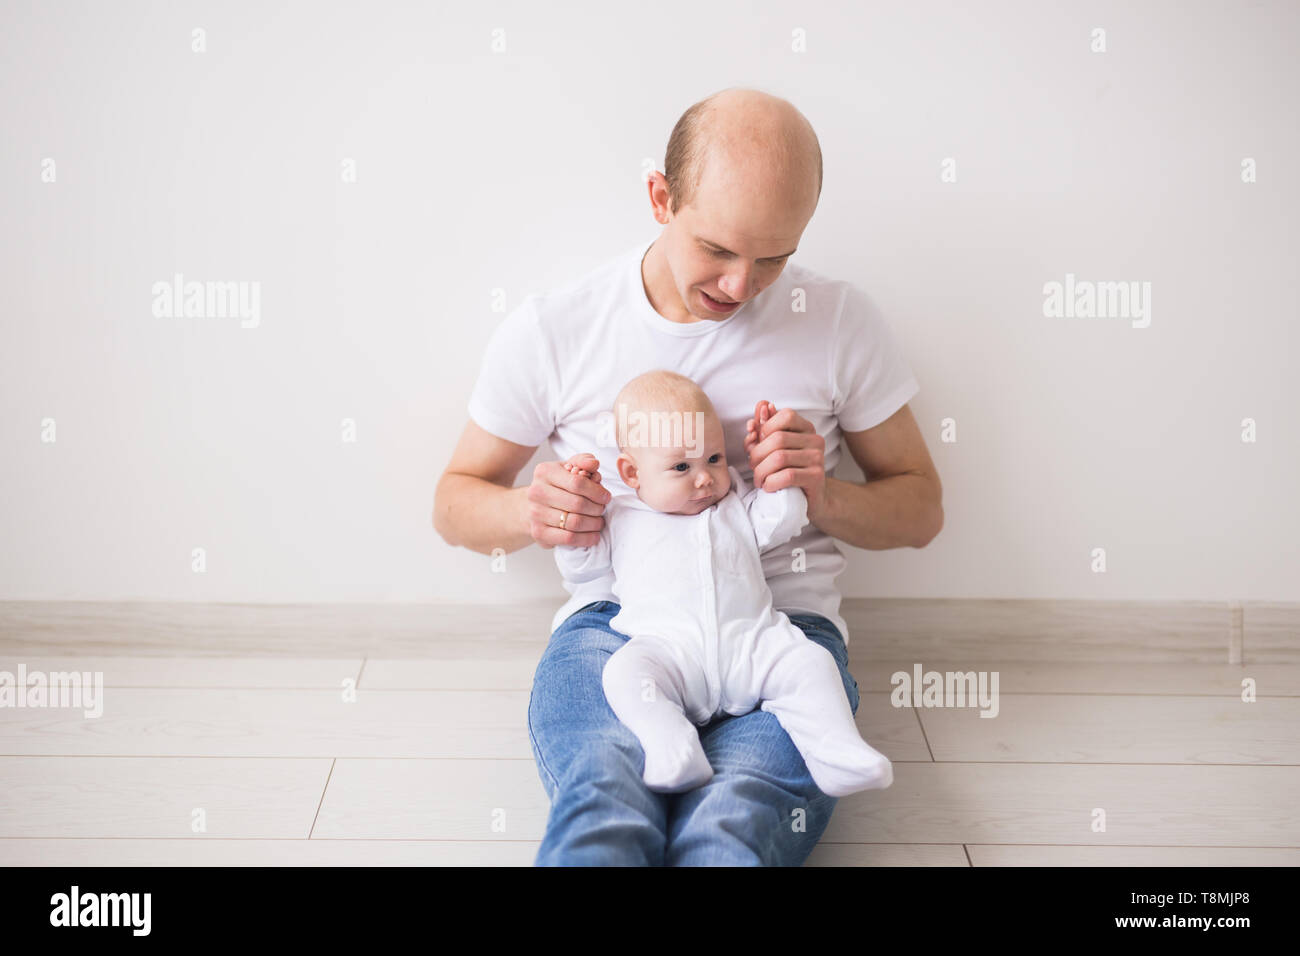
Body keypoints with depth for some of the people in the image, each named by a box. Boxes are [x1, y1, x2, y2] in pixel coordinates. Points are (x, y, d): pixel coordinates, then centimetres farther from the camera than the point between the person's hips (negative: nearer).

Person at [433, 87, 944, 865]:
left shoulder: (843, 322, 7)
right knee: (606, 817, -35)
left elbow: (921, 509, 16)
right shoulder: (549, 332, 5)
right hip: (611, 624, 0)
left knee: (731, 834, -33)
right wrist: (528, 513, -9)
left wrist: (824, 499, -6)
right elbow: (456, 500, 16)